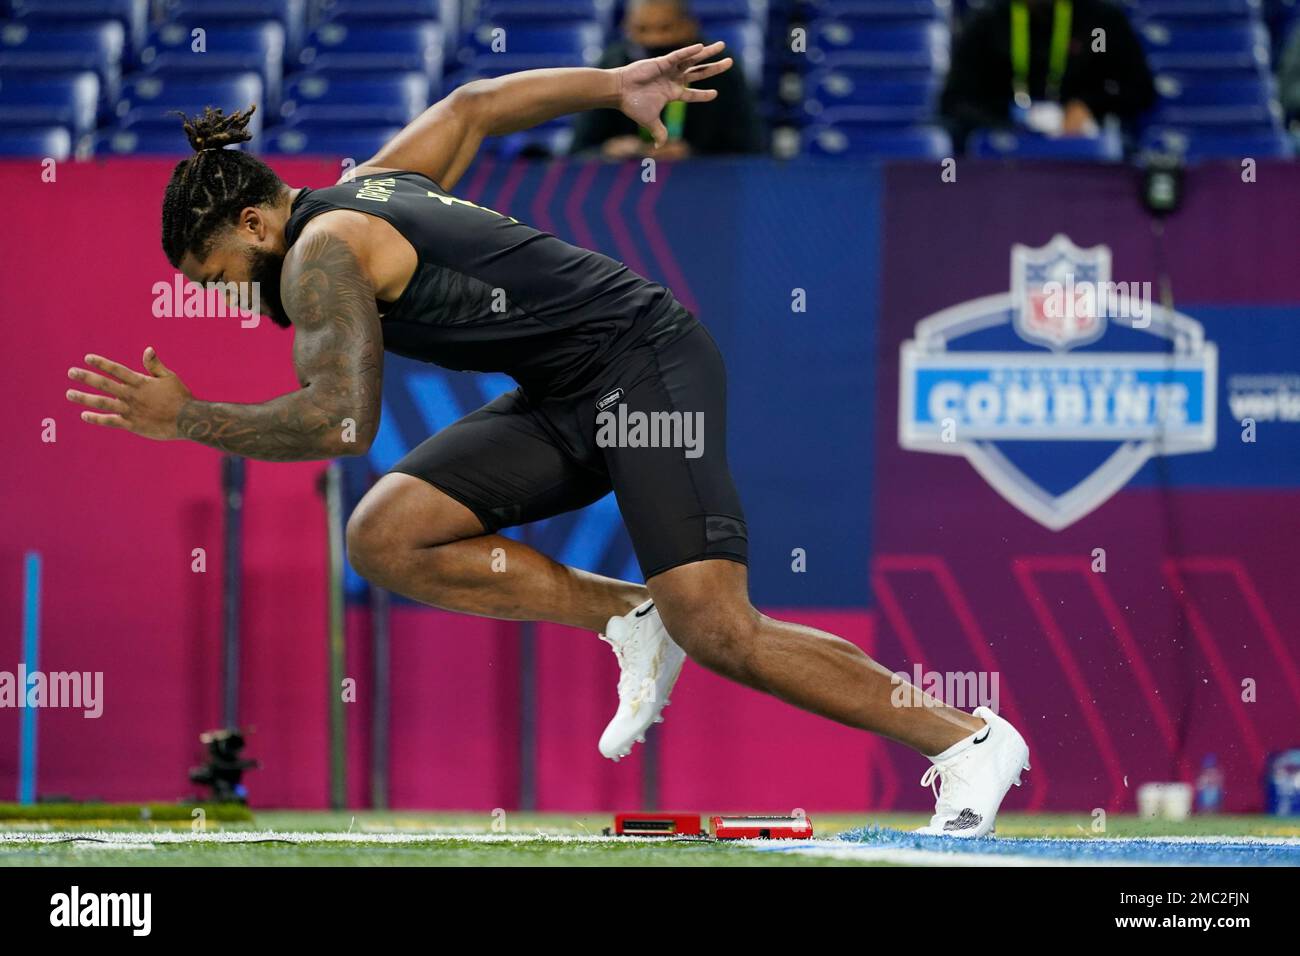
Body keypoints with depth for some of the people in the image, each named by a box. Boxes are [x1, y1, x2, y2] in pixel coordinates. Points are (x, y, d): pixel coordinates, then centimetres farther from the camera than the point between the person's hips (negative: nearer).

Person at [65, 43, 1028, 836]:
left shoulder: (321, 255, -12)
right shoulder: (373, 186, 15)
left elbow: (342, 420, -23)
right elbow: (471, 105, 30)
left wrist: (187, 420, -15)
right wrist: (617, 86, 32)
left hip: (647, 362, -10)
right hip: (575, 404, 10)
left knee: (717, 632, -20)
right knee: (383, 538, -2)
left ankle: (968, 741, -11)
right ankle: (631, 621, 4)